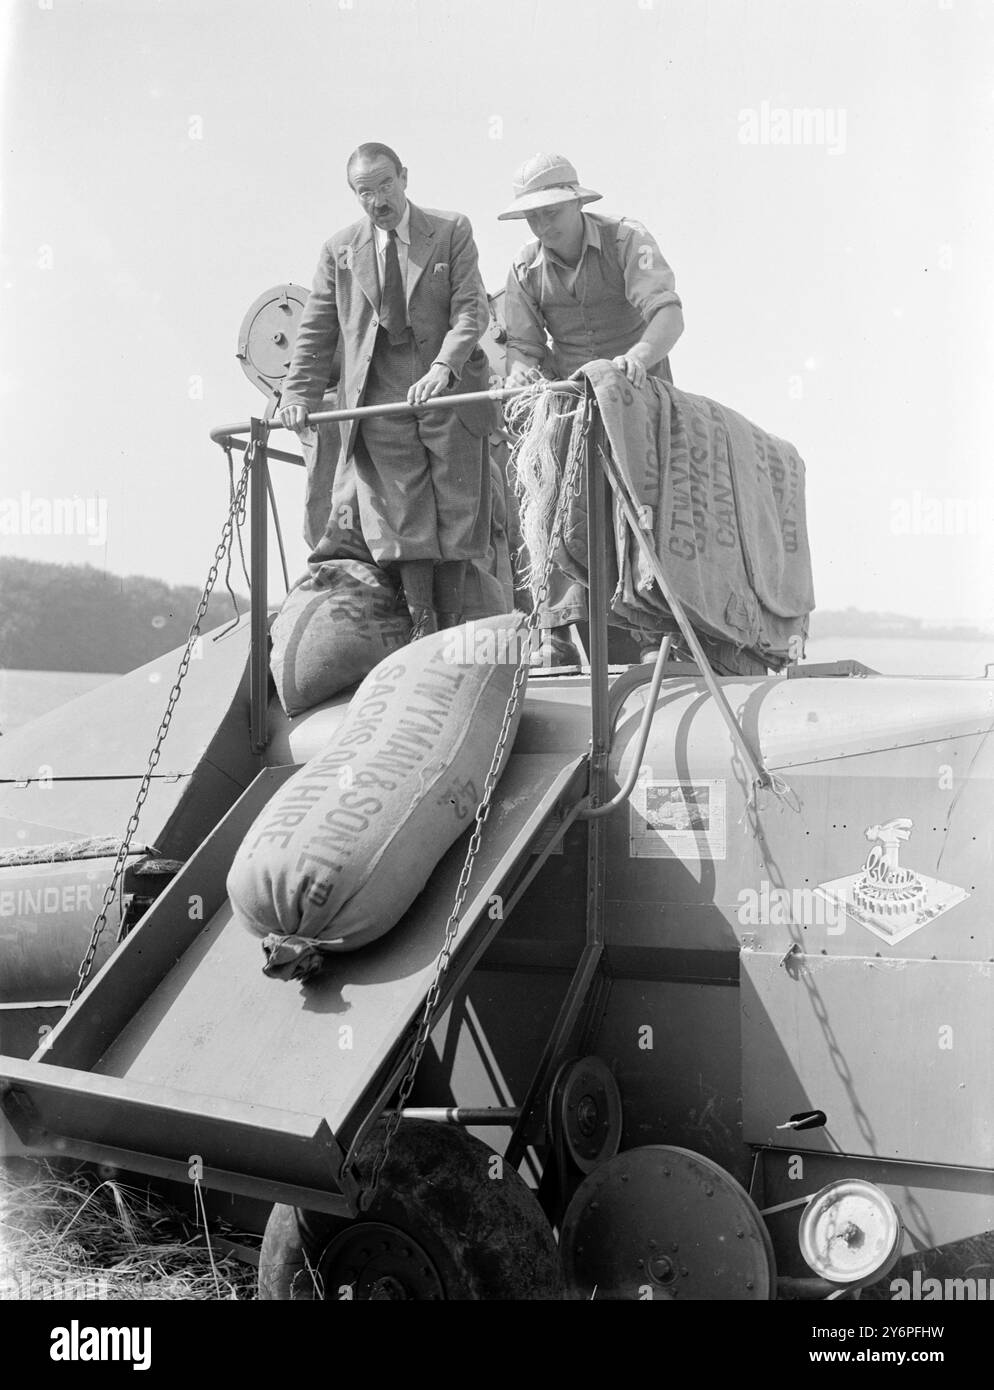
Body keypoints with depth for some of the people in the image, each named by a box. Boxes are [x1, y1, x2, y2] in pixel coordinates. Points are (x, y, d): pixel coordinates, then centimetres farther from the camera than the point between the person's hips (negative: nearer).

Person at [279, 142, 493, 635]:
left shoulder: (452, 231, 4)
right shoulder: (339, 250, 10)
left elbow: (472, 309, -6)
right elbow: (315, 331, 11)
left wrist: (442, 366, -22)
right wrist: (298, 396, 0)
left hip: (450, 391, -1)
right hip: (382, 402, 1)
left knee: (455, 512, 2)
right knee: (402, 519, -5)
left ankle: (452, 627, 11)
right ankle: (421, 627, 1)